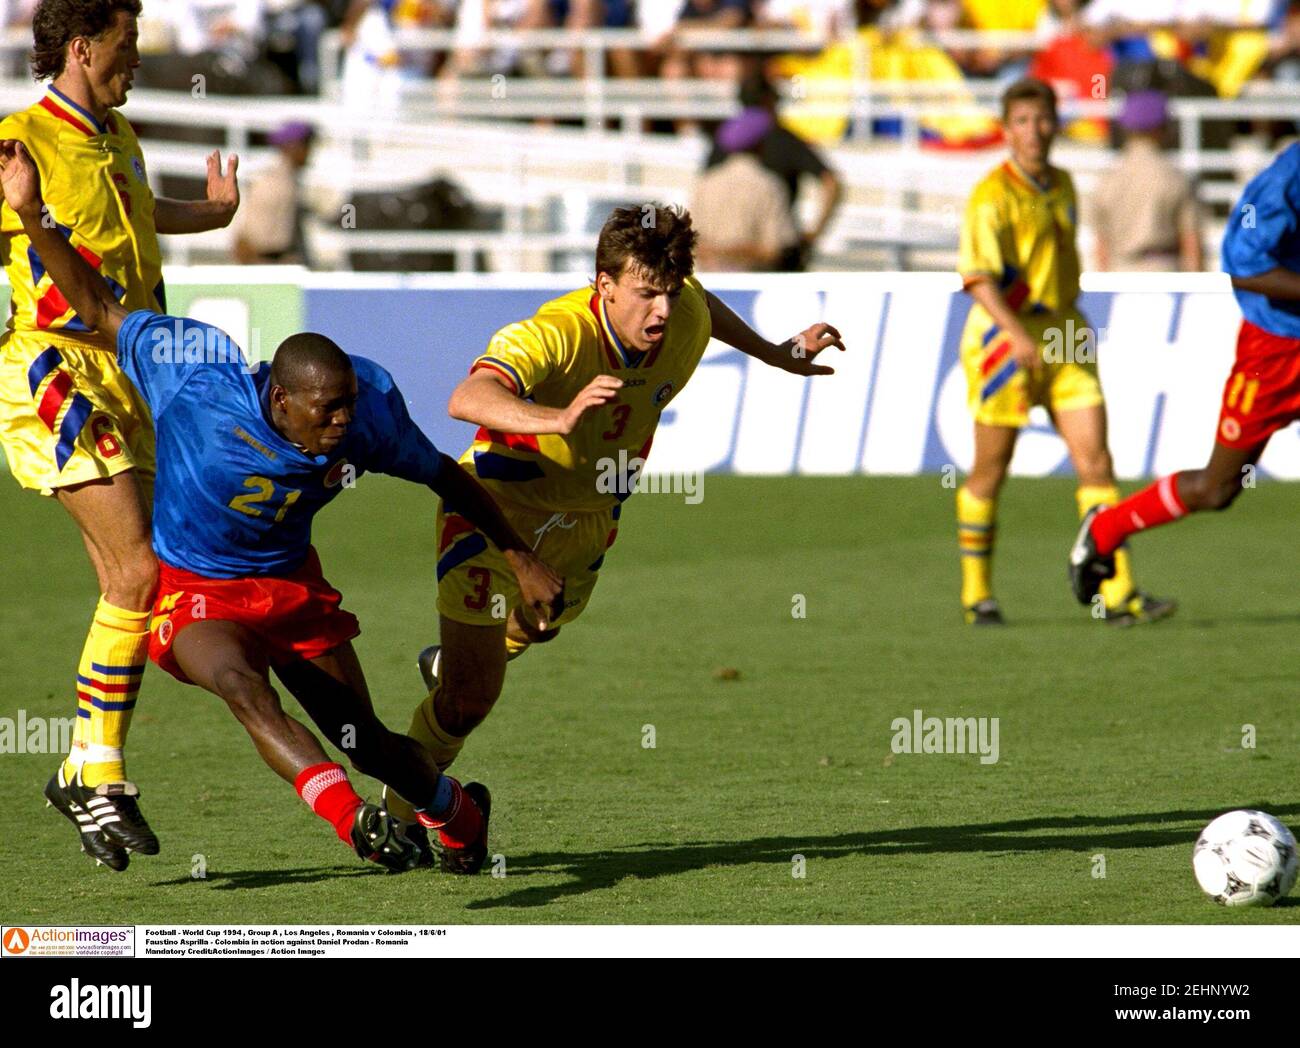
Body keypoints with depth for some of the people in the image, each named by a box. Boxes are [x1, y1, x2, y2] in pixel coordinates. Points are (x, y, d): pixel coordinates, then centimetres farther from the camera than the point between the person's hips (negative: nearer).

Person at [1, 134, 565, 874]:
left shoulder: (369, 410, -19)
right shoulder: (202, 375, -28)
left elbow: (445, 478, 0)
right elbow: (98, 308, -17)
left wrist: (522, 562, 4)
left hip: (293, 586, 3)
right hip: (194, 589, -3)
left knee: (366, 740, 10)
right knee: (241, 684, -36)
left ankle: (458, 811, 42)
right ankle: (351, 817, -49)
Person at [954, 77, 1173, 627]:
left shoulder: (1061, 186, 12)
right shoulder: (993, 195, -12)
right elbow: (978, 275, -22)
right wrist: (1017, 333, -33)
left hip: (1064, 338, 6)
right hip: (1004, 337, -6)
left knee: (1095, 458, -4)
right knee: (990, 471, 3)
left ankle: (1119, 593, -6)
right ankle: (976, 595, 16)